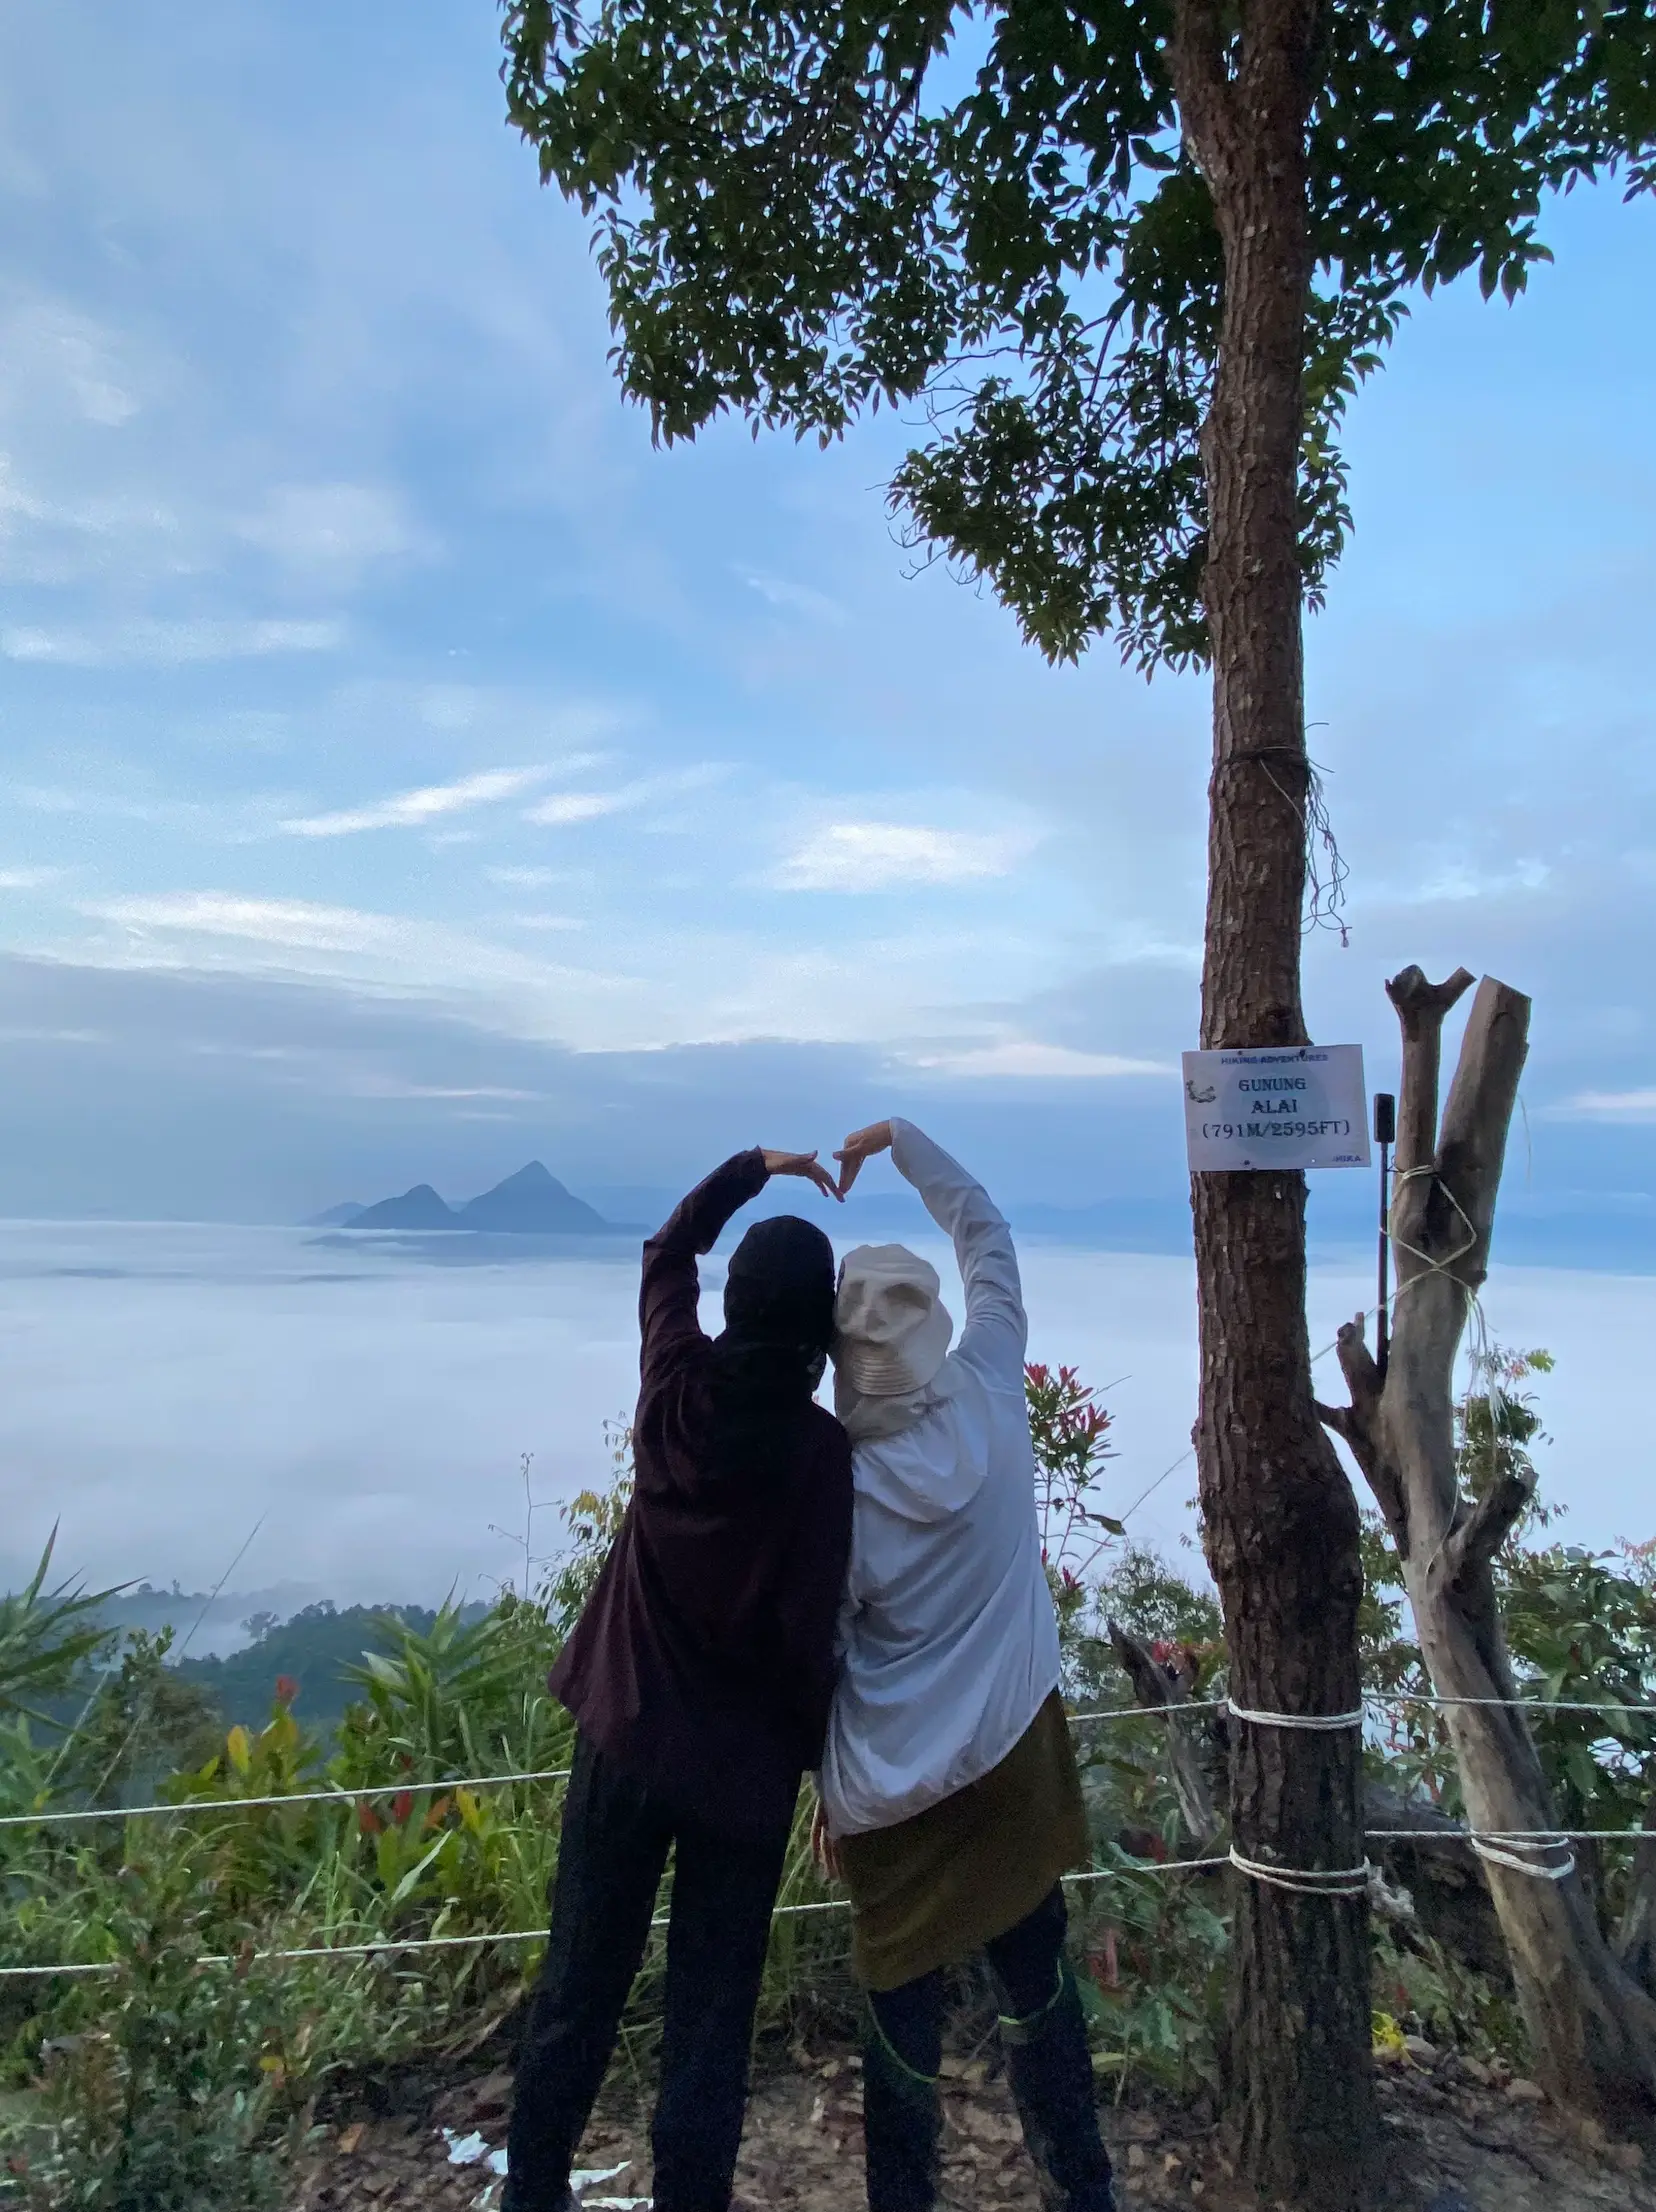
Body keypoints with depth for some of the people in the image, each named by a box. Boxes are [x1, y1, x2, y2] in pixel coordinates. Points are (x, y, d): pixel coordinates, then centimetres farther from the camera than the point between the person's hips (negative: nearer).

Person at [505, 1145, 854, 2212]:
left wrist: (752, 1166, 13)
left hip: (626, 1736, 4)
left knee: (581, 1986, 21)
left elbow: (669, 1250, 10)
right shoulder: (820, 1446, -18)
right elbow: (808, 1624, -15)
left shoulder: (675, 1388, -8)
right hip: (744, 1763, -3)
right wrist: (828, 1757, -1)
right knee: (710, 2017, 14)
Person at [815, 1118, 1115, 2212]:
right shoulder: (992, 1396, -16)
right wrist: (899, 1136, 4)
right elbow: (988, 1233, -3)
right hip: (1014, 1752, 3)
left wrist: (829, 1796, 6)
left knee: (906, 2006, 18)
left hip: (895, 1787, -2)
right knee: (1038, 1978, 22)